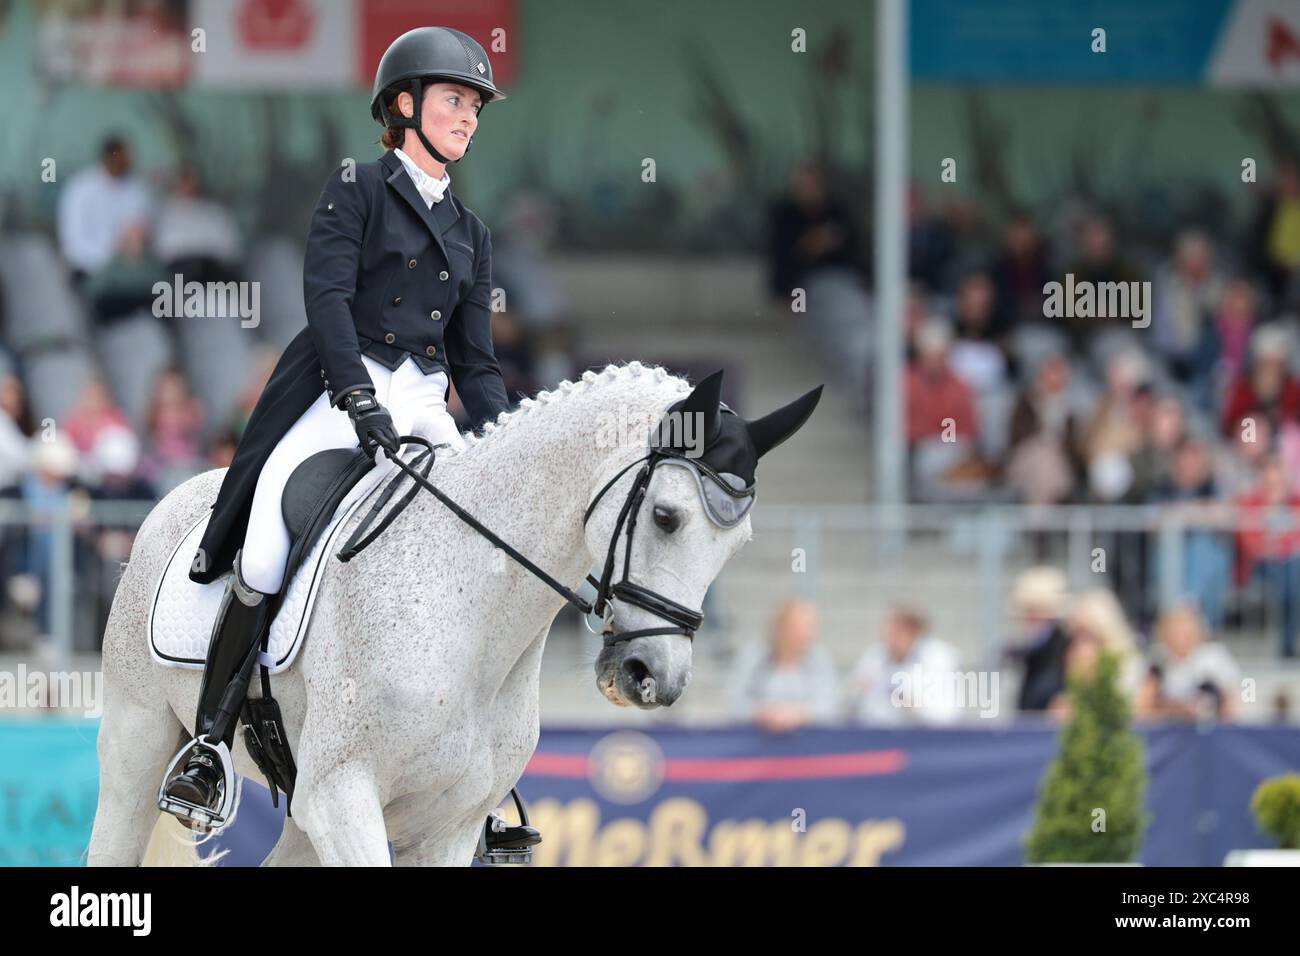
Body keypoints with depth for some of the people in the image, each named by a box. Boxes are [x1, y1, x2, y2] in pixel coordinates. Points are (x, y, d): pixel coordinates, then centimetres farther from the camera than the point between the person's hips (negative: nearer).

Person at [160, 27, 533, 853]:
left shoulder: (469, 234, 20)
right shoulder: (358, 190, 3)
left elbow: (476, 360, 18)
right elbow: (328, 295, -10)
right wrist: (358, 396, -23)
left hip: (424, 407, 5)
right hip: (337, 392, -5)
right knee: (268, 545, -26)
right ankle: (211, 742, -18)